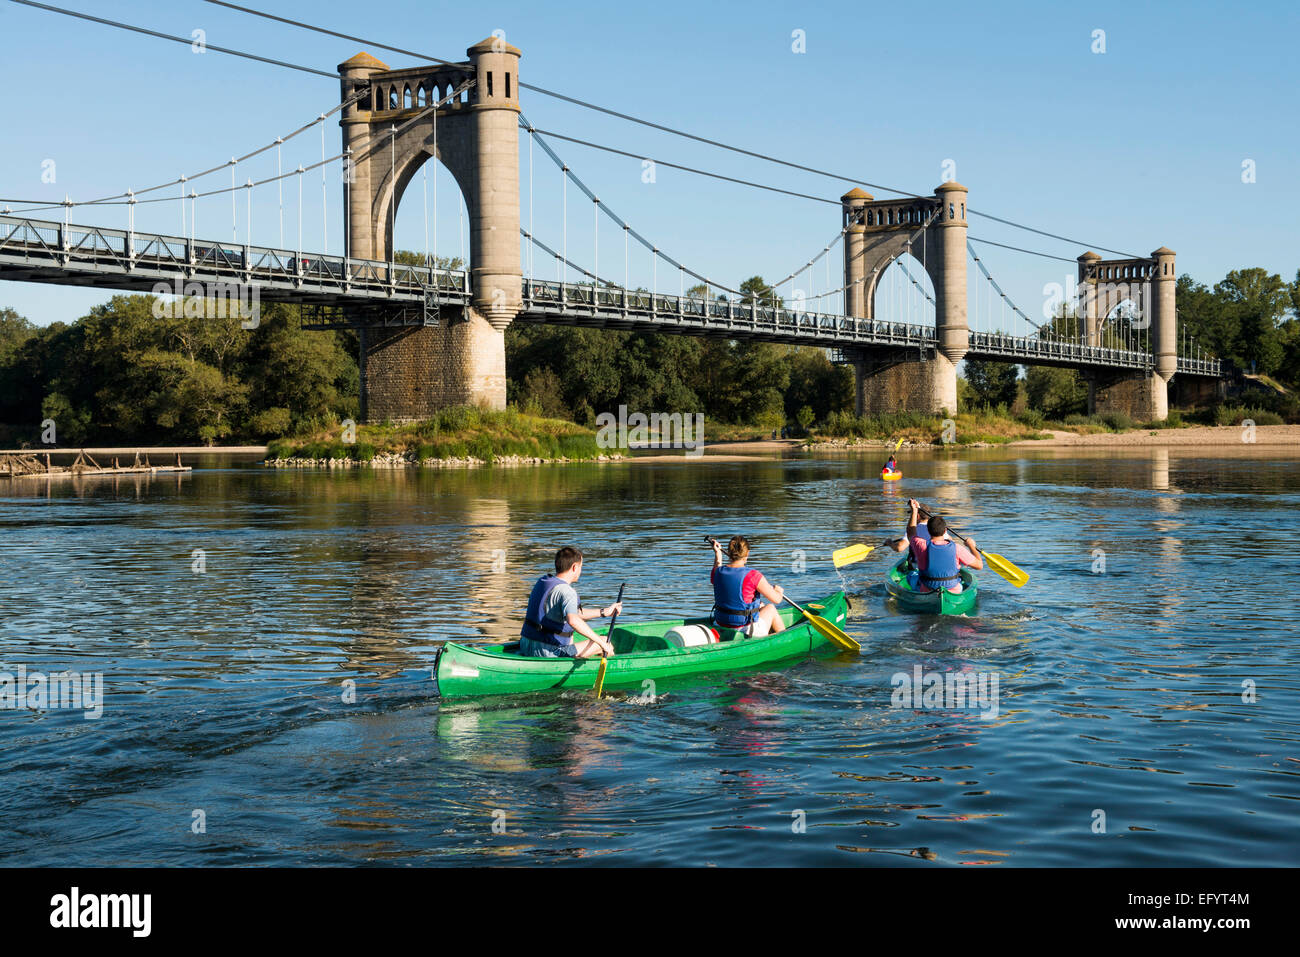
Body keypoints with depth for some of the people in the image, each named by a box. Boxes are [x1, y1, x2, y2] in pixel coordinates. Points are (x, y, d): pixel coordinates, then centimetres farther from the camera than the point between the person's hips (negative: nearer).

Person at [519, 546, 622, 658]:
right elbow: (573, 620, -36)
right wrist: (601, 642, -30)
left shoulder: (543, 581, 12)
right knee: (607, 644, 1)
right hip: (547, 653, -9)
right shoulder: (566, 591, -17)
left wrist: (604, 612, 24)